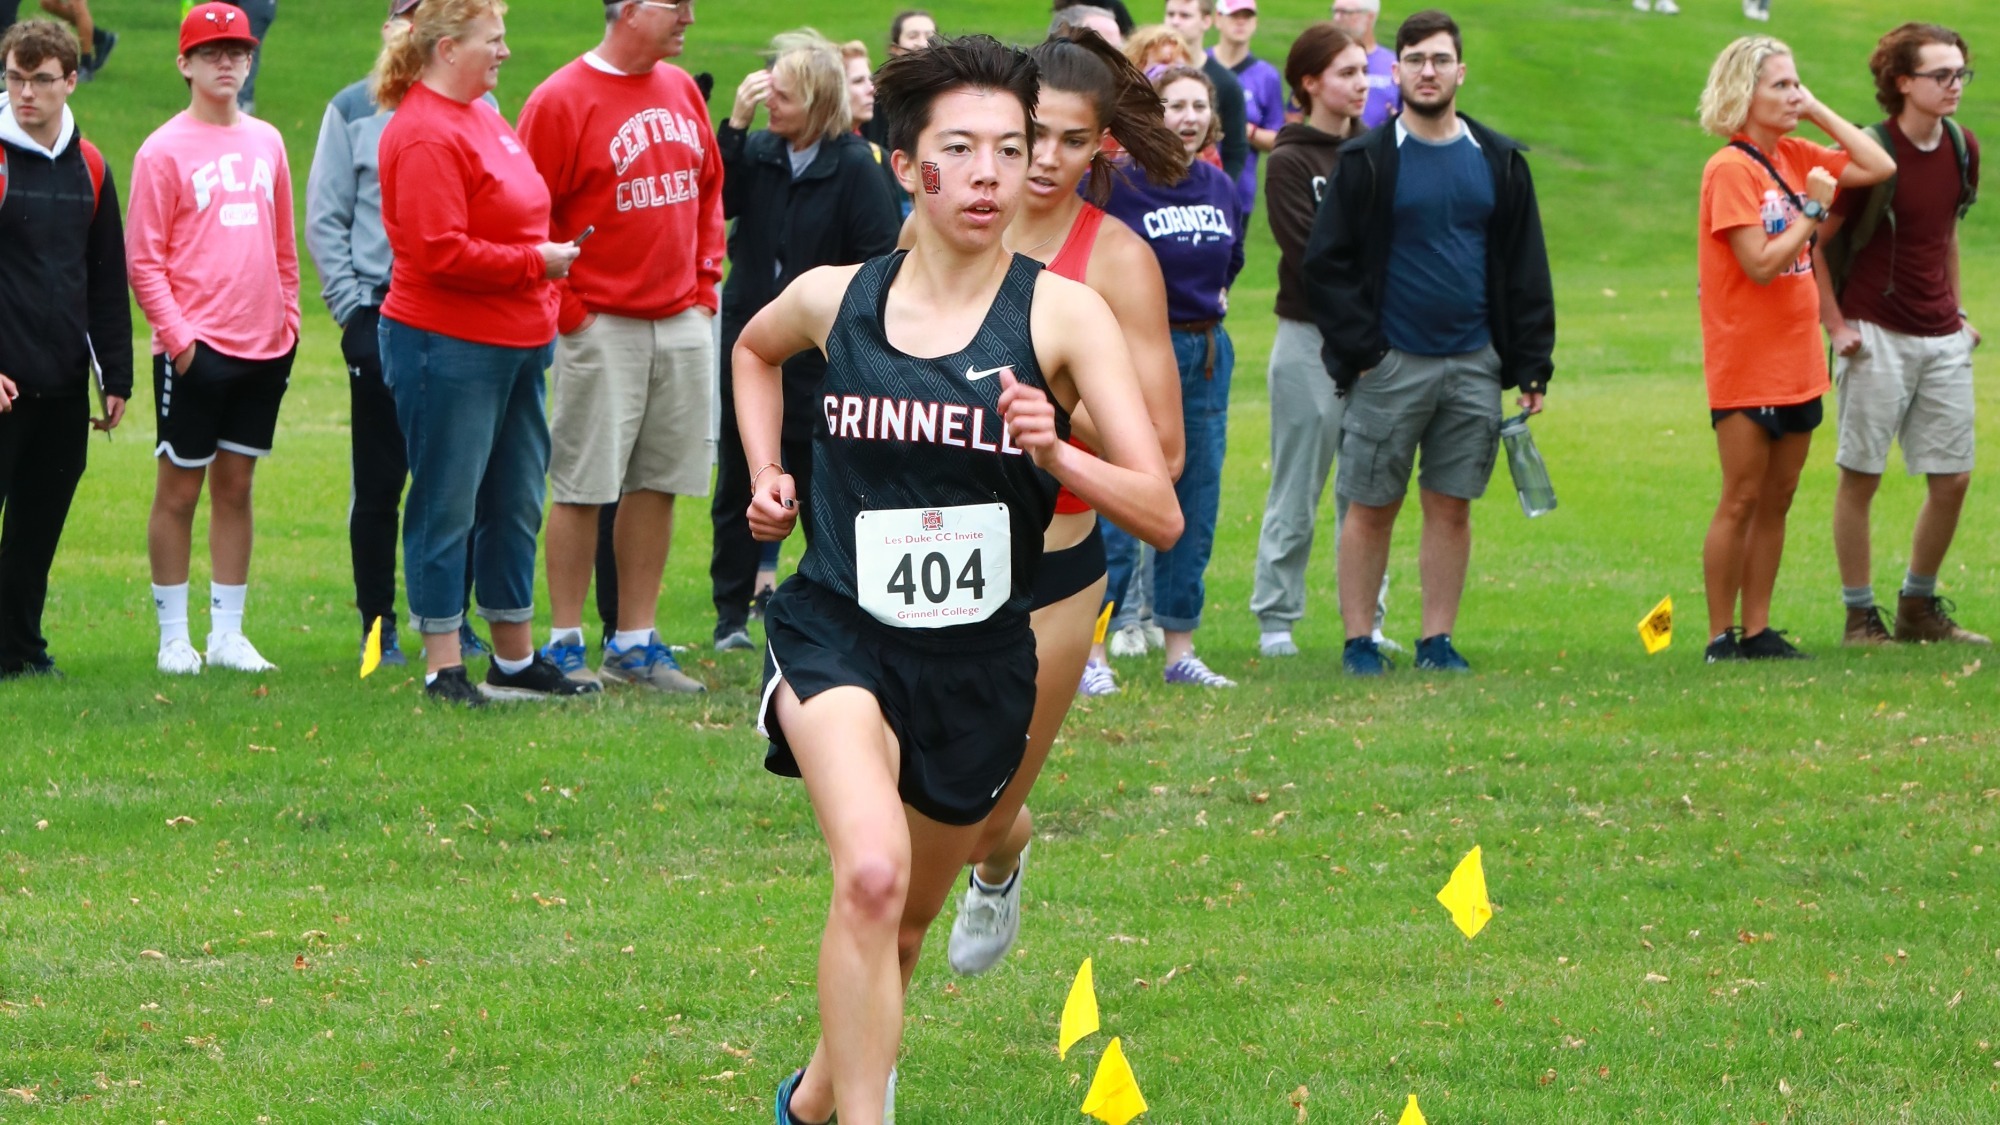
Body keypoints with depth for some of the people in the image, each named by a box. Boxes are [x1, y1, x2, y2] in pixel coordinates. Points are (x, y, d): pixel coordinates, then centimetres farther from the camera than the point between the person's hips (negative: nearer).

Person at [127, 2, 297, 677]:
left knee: (236, 487, 9)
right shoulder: (165, 152, -5)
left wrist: (288, 319, 11)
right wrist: (177, 335, -13)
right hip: (195, 351, -5)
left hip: (263, 348, 5)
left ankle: (228, 634, 14)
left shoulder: (266, 143, 11)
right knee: (179, 490, 0)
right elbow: (143, 260, -7)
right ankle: (174, 639, 5)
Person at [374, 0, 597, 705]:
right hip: (448, 348, -10)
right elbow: (441, 252, -23)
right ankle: (443, 668, 3)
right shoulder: (426, 135, -17)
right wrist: (534, 263, -15)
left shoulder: (482, 117, 14)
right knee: (446, 506, -3)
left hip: (513, 344, 10)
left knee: (515, 503, 15)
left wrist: (546, 304, 16)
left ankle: (515, 660, 24)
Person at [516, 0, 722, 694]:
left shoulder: (681, 91, 10)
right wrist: (564, 305, -12)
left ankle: (636, 642, 15)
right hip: (601, 325, -6)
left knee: (658, 482, 8)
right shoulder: (562, 101, -11)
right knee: (583, 486, -3)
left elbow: (709, 188, 20)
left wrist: (705, 274, 11)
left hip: (682, 321, 7)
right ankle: (564, 643, 4)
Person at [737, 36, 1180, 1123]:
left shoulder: (1062, 314, -8)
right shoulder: (834, 298, -2)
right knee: (872, 876, -29)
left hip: (980, 657, 2)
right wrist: (765, 475, 13)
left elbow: (1161, 513, -12)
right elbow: (754, 348, 25)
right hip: (838, 633, -1)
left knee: (904, 921, 19)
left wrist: (1056, 454, -28)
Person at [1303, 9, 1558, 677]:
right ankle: (1359, 641, 8)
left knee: (1452, 508, 5)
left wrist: (1532, 366, 3)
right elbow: (1326, 265, -3)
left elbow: (1526, 270, 9)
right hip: (1390, 365, -3)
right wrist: (1360, 352, -10)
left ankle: (1437, 640, 12)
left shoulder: (1499, 163, 8)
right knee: (1371, 509, 1)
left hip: (1473, 365, 3)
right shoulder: (1367, 162, -2)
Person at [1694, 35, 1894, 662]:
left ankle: (1758, 632, 14)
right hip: (1747, 366, -8)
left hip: (1796, 362, 8)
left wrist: (1819, 113, 3)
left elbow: (1880, 168, 7)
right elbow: (1760, 264, -19)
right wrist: (1814, 210, -13)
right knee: (1741, 500, -4)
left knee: (1776, 500, 9)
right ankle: (1721, 639, 1)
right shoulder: (1731, 170, -14)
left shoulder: (1794, 158, 9)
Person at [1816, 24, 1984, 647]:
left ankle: (1920, 607, 21)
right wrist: (1836, 327, -10)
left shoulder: (1962, 147, 6)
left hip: (1942, 339, 6)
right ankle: (1860, 617, 8)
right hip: (1877, 337, -6)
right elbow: (1814, 244, -8)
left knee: (1952, 477, 6)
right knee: (1860, 475, 1)